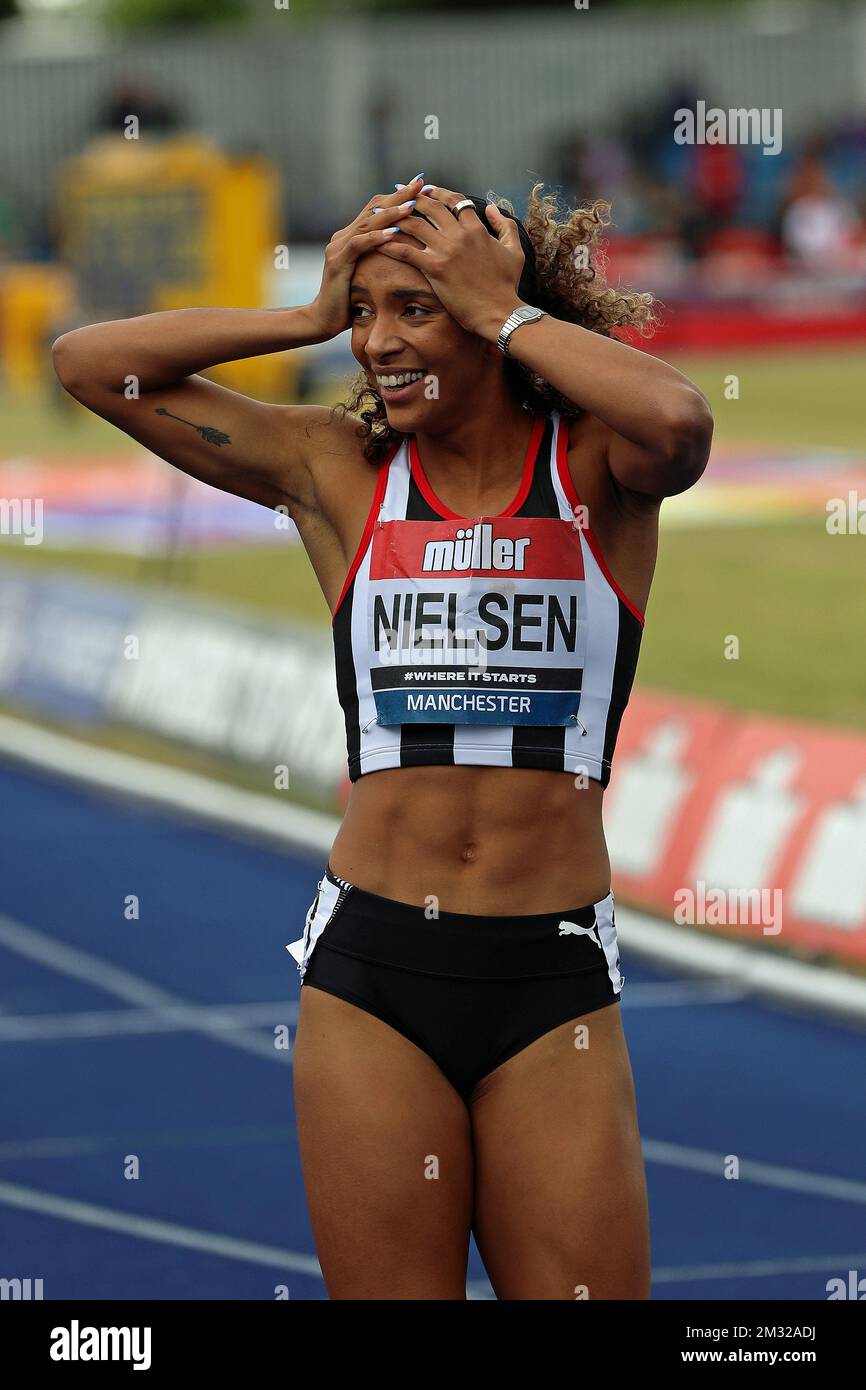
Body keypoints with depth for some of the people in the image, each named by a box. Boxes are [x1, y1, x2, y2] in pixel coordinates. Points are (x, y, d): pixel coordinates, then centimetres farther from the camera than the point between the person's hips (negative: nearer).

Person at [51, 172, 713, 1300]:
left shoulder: (596, 466, 0)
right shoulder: (337, 470, 6)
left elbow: (679, 421, -25)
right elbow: (90, 363, 6)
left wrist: (503, 313, -13)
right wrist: (315, 315, 0)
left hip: (554, 990, -1)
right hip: (373, 973, 2)